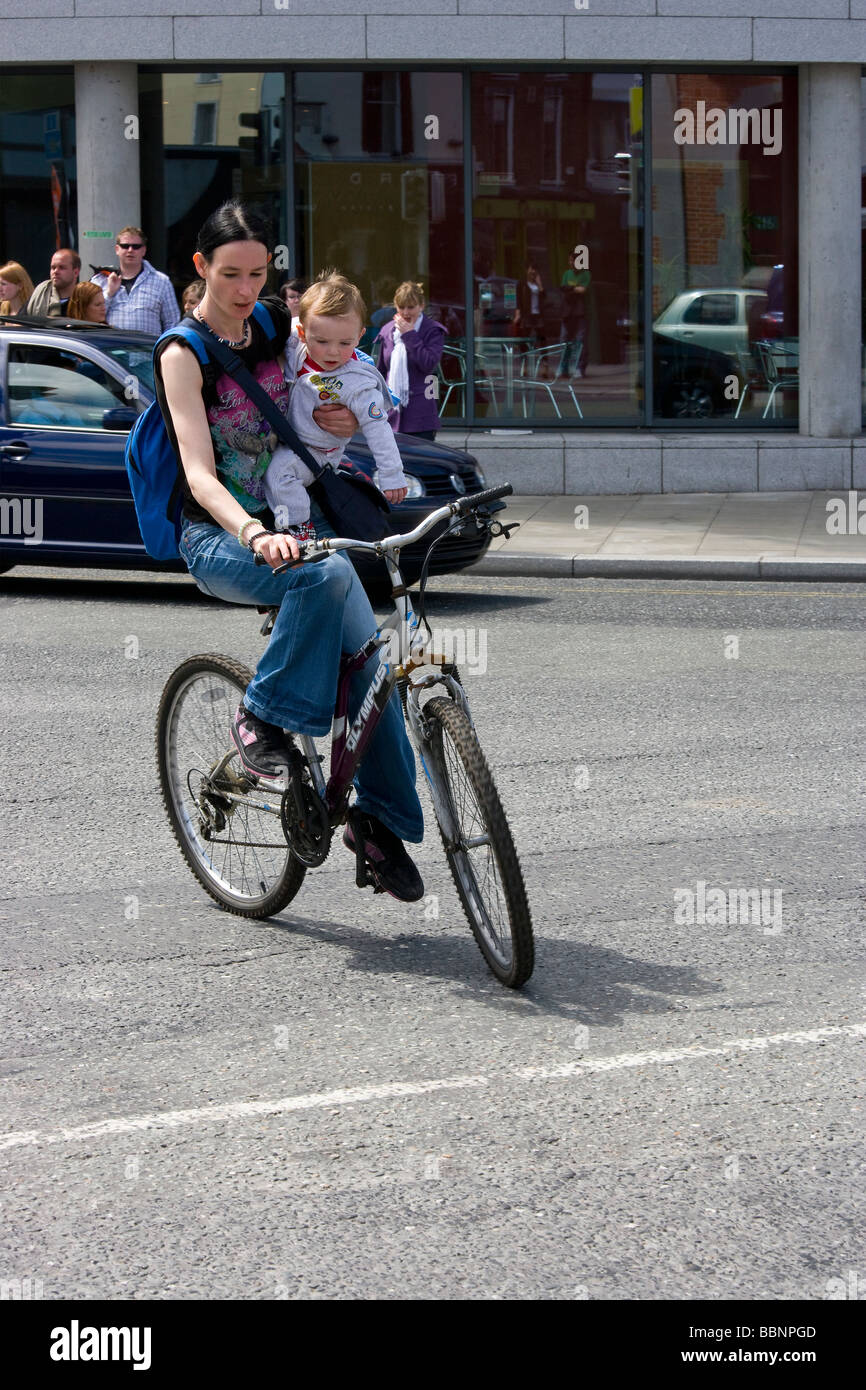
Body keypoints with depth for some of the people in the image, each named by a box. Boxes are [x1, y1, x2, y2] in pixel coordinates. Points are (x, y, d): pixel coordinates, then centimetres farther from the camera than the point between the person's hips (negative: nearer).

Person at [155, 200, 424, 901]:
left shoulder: (279, 324, 5)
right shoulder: (183, 354, -11)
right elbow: (199, 474, -23)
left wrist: (353, 420, -5)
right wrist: (256, 536, -42)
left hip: (295, 520, 5)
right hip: (221, 539, -5)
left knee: (363, 653, -13)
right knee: (329, 573, -35)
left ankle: (384, 820, 1)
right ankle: (261, 718, -18)